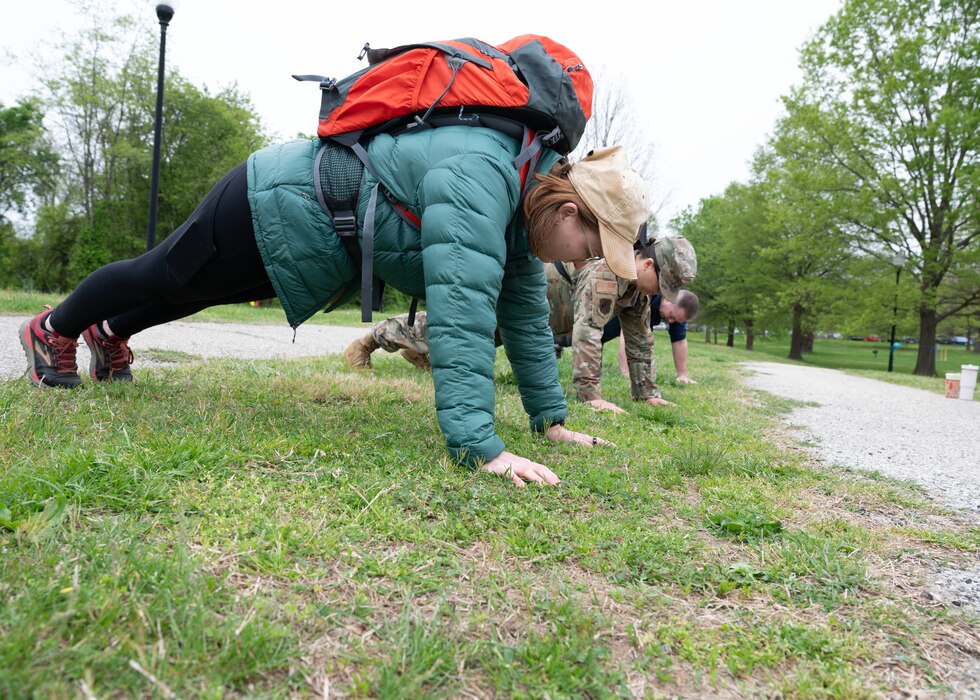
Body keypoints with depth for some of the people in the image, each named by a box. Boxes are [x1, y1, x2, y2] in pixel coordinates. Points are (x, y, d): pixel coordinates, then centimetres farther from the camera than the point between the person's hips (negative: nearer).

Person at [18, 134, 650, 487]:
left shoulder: (523, 202, -7)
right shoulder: (479, 175, -36)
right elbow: (461, 308, -46)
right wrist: (477, 444, -48)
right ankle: (54, 330, 48)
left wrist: (550, 417, -2)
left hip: (320, 252, 8)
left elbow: (525, 312, -1)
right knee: (159, 278, 18)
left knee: (187, 291, 31)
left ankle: (111, 333, 59)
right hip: (275, 206, -8)